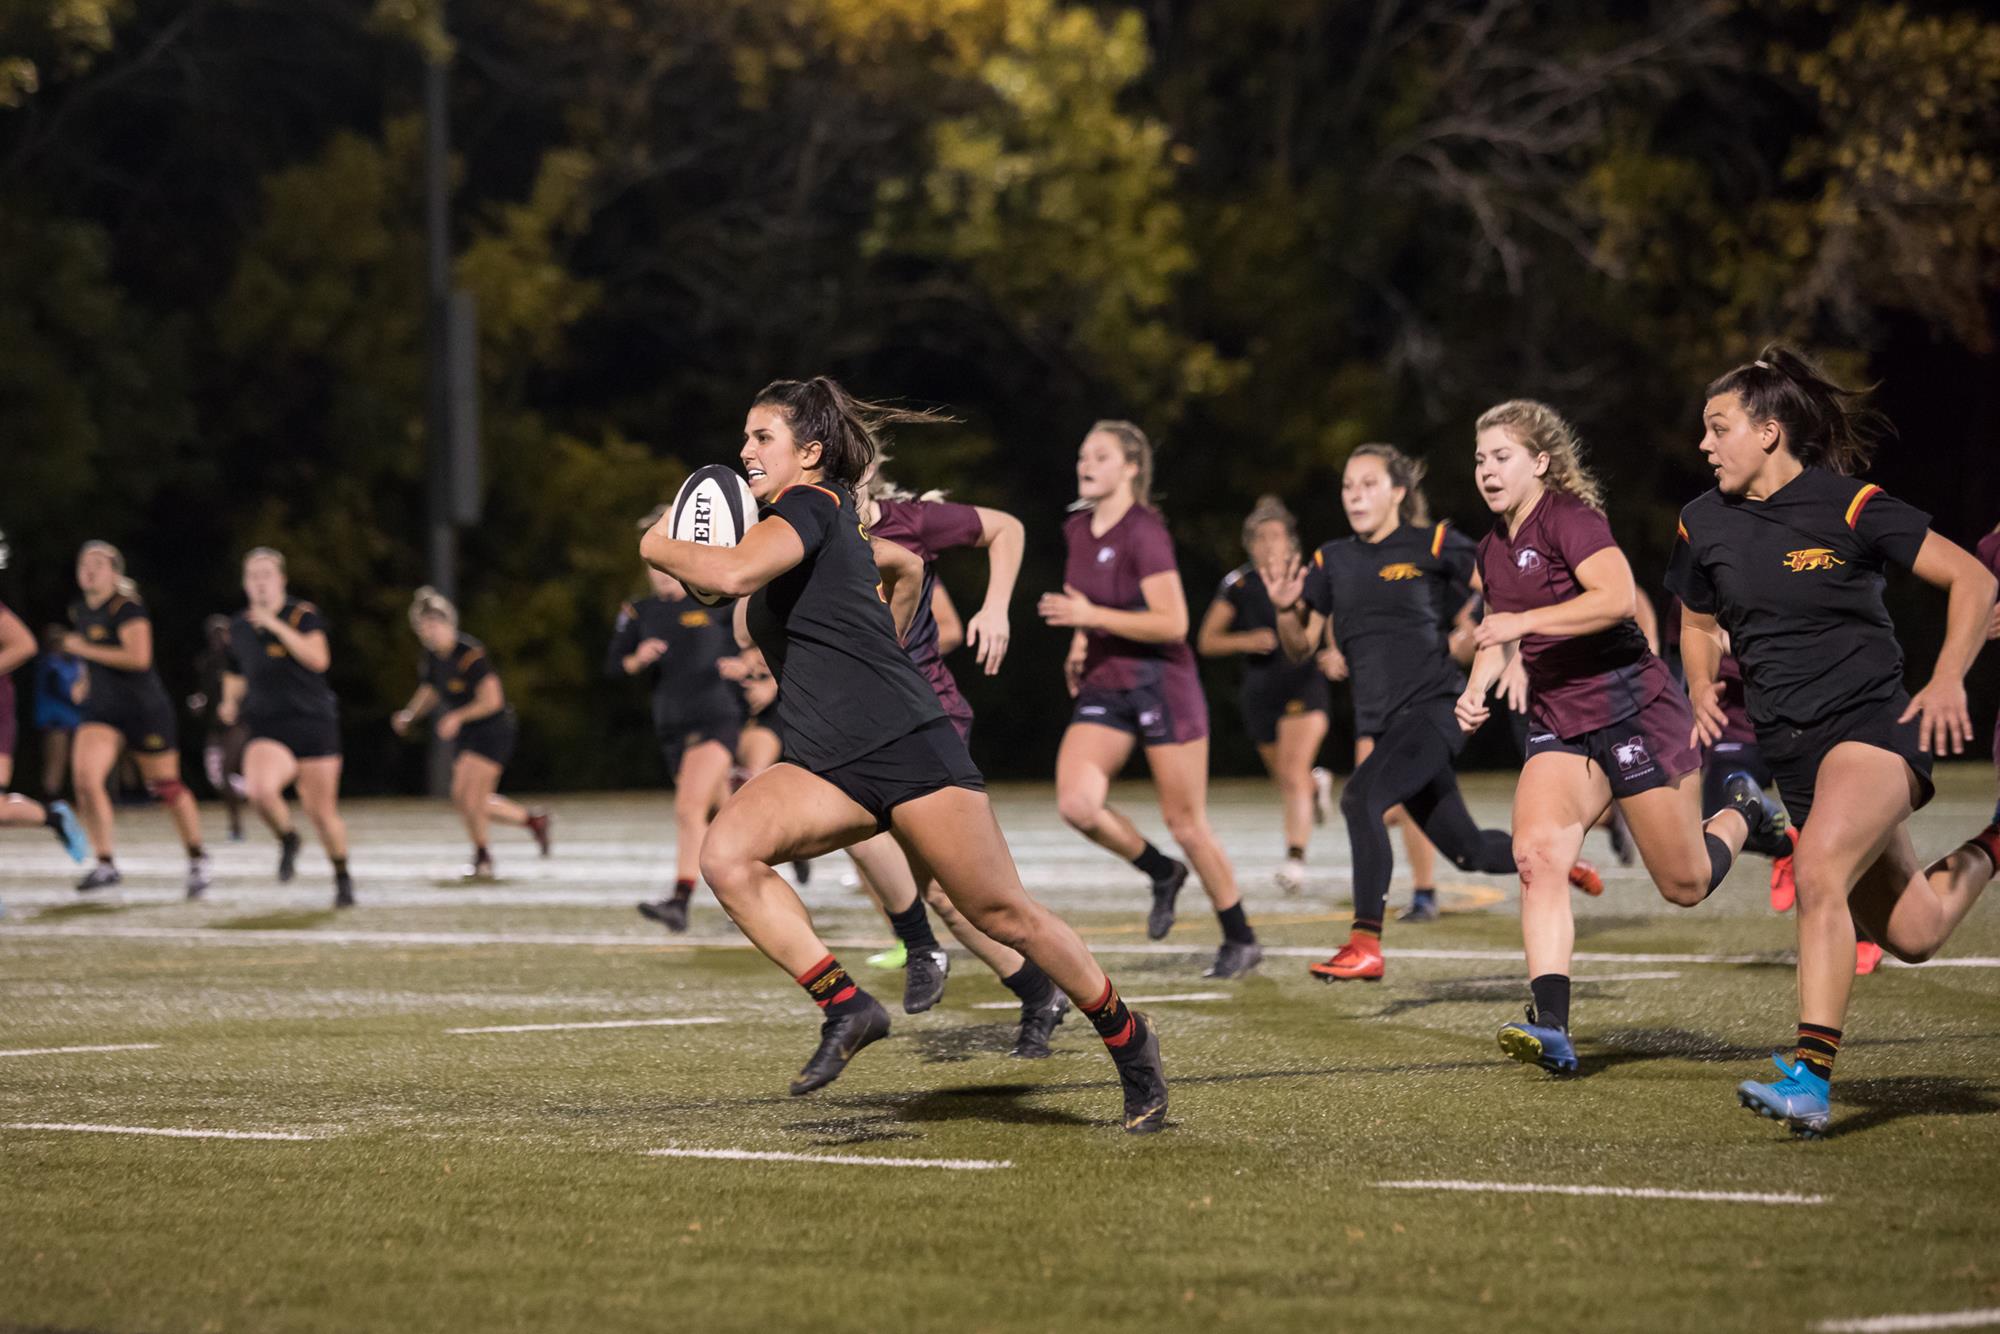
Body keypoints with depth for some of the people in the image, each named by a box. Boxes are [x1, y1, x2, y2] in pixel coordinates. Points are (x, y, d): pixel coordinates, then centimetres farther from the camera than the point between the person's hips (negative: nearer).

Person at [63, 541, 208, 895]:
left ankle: (197, 859, 28)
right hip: (101, 712, 6)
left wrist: (83, 650, -21)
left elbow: (139, 657, -29)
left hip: (144, 710, -6)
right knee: (84, 776, -18)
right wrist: (86, 678, 16)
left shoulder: (127, 609, -15)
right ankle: (105, 864, -12)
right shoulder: (79, 611, 9)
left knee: (167, 787, 7)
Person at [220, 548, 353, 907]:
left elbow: (318, 659, -20)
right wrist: (230, 702, 7)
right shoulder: (238, 627, 10)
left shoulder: (304, 615, -4)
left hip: (313, 724, -2)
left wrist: (277, 626, -22)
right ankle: (288, 841, 2)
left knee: (321, 812, 3)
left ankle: (342, 878, 28)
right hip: (267, 729, 2)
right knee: (259, 789, -28)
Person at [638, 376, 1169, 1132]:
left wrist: (658, 546, -12)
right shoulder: (829, 528, 17)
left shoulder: (809, 507, -9)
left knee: (1002, 915, -1)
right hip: (826, 768, 8)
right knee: (726, 853, -19)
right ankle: (844, 1007, -15)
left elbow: (734, 573, -29)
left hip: (908, 748, -8)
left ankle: (1125, 1036, 19)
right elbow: (906, 564, 36)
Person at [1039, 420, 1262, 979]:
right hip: (1103, 688, 6)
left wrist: (1091, 616, -23)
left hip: (1162, 686, -6)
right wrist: (1081, 644, 12)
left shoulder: (1144, 532, -15)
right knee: (1076, 803, -16)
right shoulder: (1077, 531, 7)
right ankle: (1162, 872, 11)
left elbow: (1173, 624, -21)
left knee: (1185, 823, 0)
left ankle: (1241, 940, 16)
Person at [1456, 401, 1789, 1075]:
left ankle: (1741, 813, 37)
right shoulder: (1493, 550, 12)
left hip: (1636, 710, -6)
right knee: (1537, 854, -20)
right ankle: (1552, 1026, -28)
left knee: (1685, 885, 3)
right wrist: (1476, 687, 9)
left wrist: (1524, 621, -32)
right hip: (1558, 727, 6)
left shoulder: (1568, 518, -13)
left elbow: (1618, 595, -29)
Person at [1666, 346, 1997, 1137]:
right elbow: (1698, 625, 23)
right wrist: (1702, 689, 3)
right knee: (1910, 936, 10)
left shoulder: (1849, 507, -11)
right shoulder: (1703, 525, 5)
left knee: (1819, 873, -29)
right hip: (1791, 748, 6)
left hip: (1873, 721, -6)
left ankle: (1810, 1078, -30)